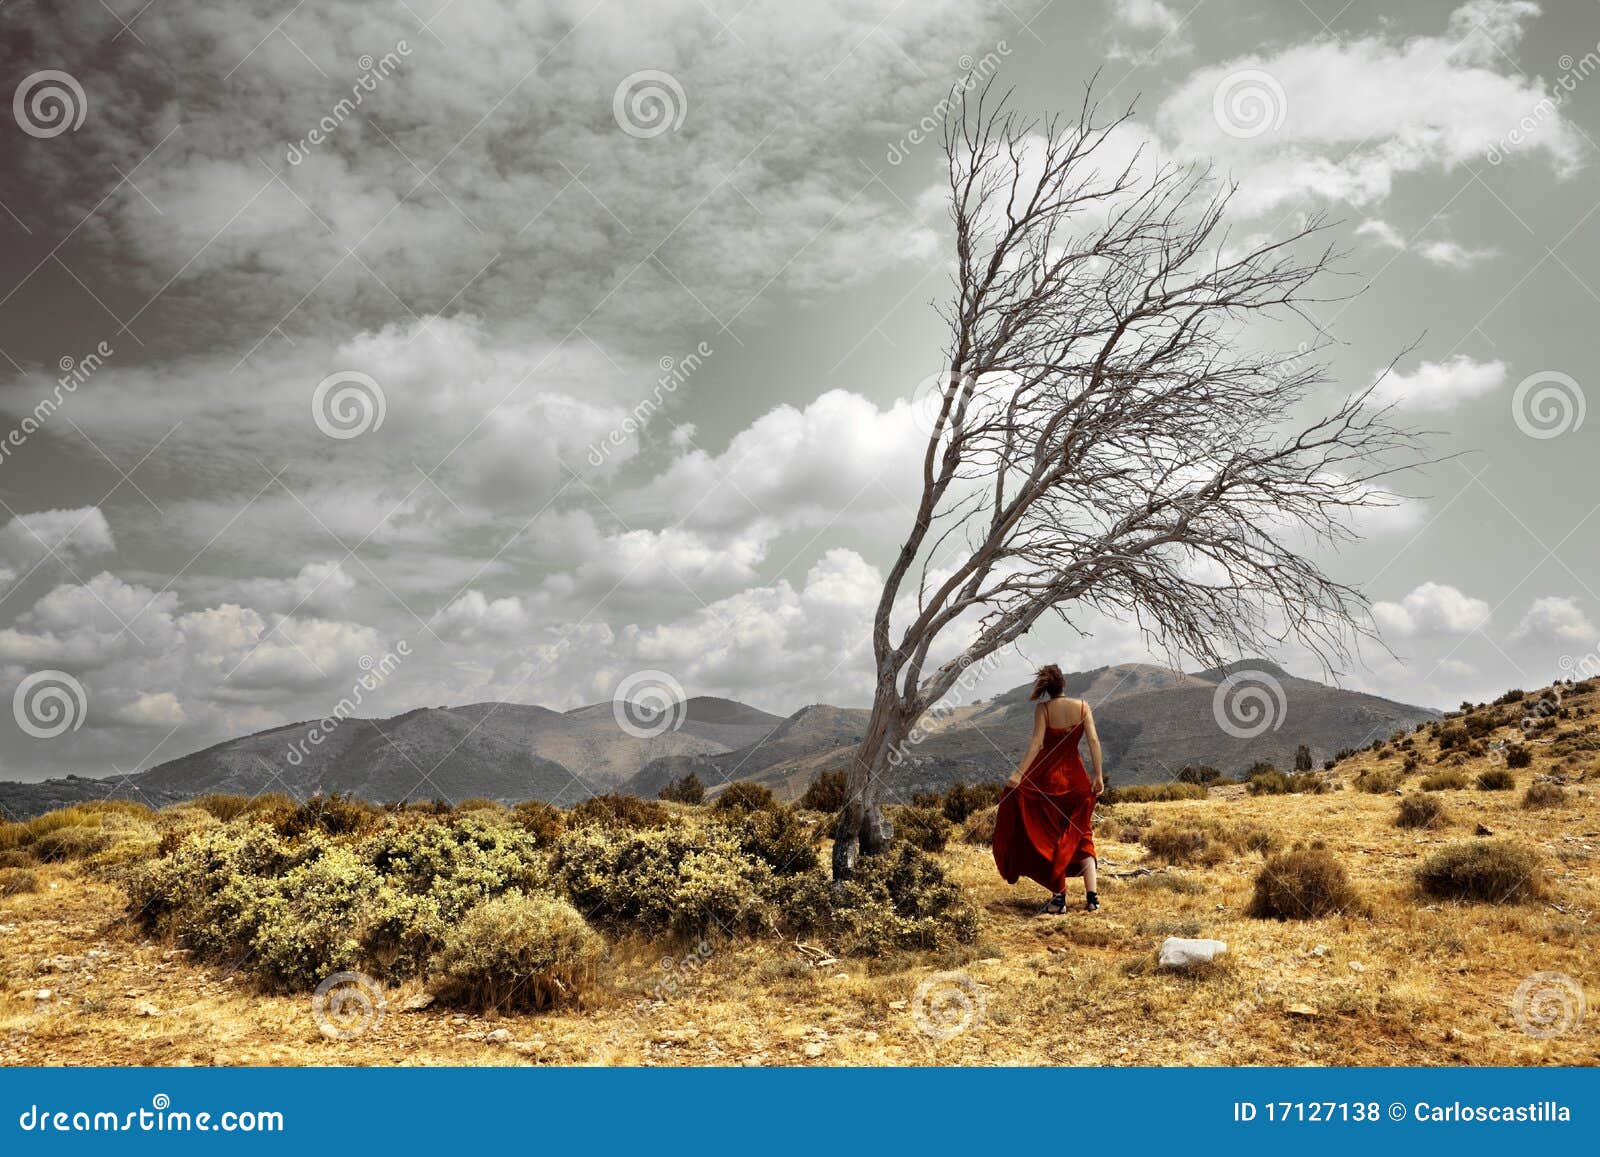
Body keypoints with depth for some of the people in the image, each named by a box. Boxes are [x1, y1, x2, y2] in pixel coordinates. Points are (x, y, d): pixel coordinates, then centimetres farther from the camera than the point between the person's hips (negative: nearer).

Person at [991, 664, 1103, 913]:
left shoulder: (1043, 709, -9)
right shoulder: (1082, 707, -2)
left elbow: (1036, 743, -19)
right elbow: (1093, 740, -9)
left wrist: (1019, 774, -22)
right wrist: (1099, 775, -6)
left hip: (1048, 775, -2)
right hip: (1076, 778, 3)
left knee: (1049, 837, 8)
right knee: (1081, 836, 15)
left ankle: (1059, 897, 4)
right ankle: (1091, 896, 8)